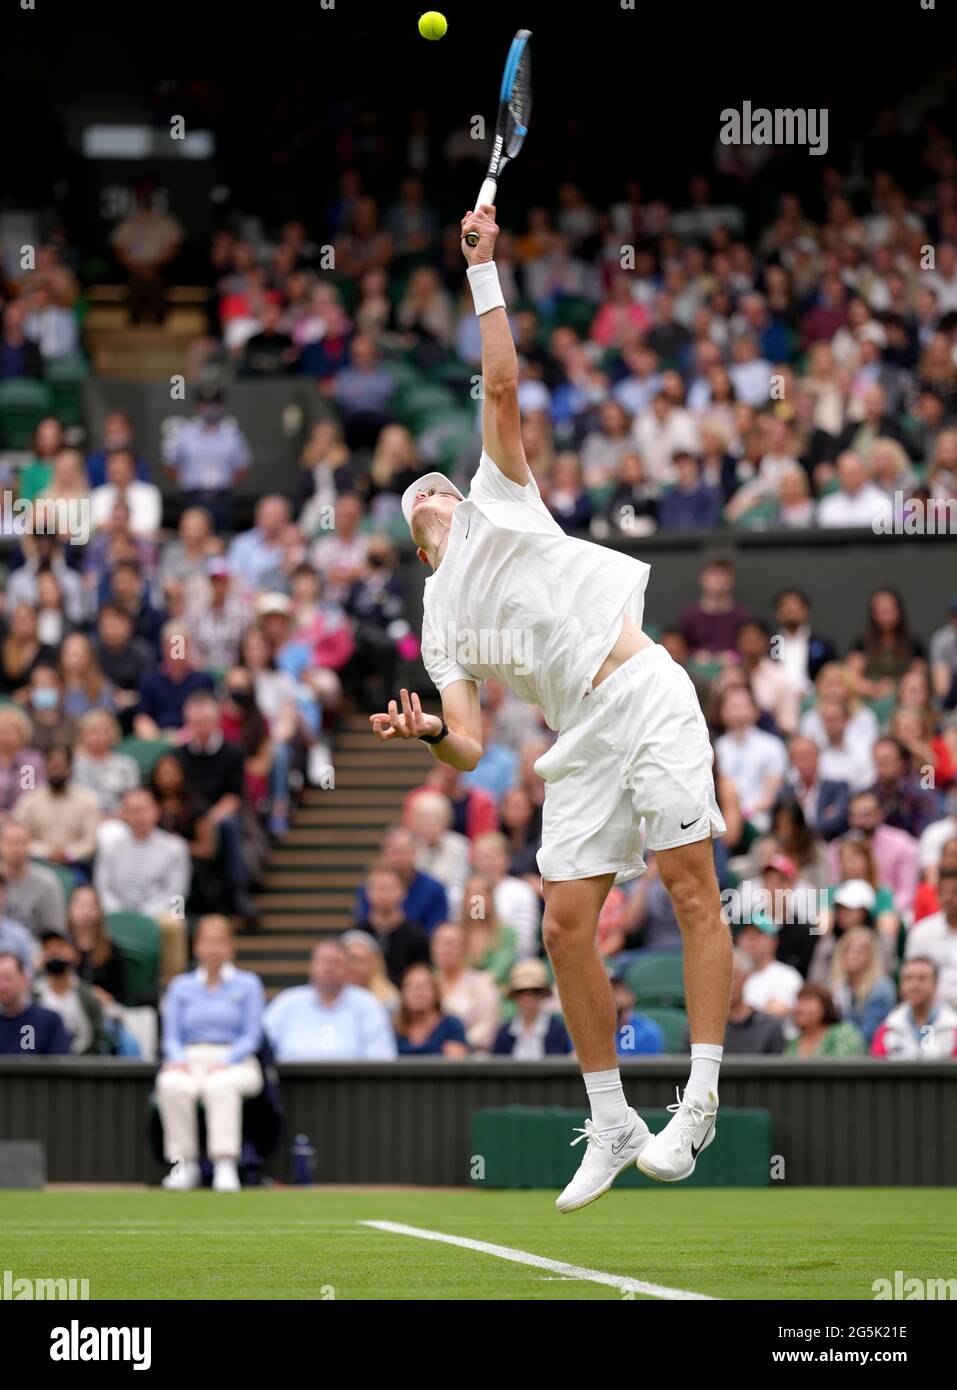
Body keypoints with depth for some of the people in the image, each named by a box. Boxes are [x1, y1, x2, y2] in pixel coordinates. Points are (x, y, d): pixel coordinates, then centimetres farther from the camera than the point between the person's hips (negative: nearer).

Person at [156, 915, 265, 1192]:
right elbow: (171, 1037, 13)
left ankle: (226, 1166, -46)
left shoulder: (247, 984, 13)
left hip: (235, 1062, -2)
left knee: (220, 1085, -39)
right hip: (190, 1059, 2)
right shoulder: (181, 986, 20)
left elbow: (251, 1037, 3)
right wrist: (177, 1058, -10)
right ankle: (184, 1165, -31)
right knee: (172, 1086, -35)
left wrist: (224, 1061, -14)